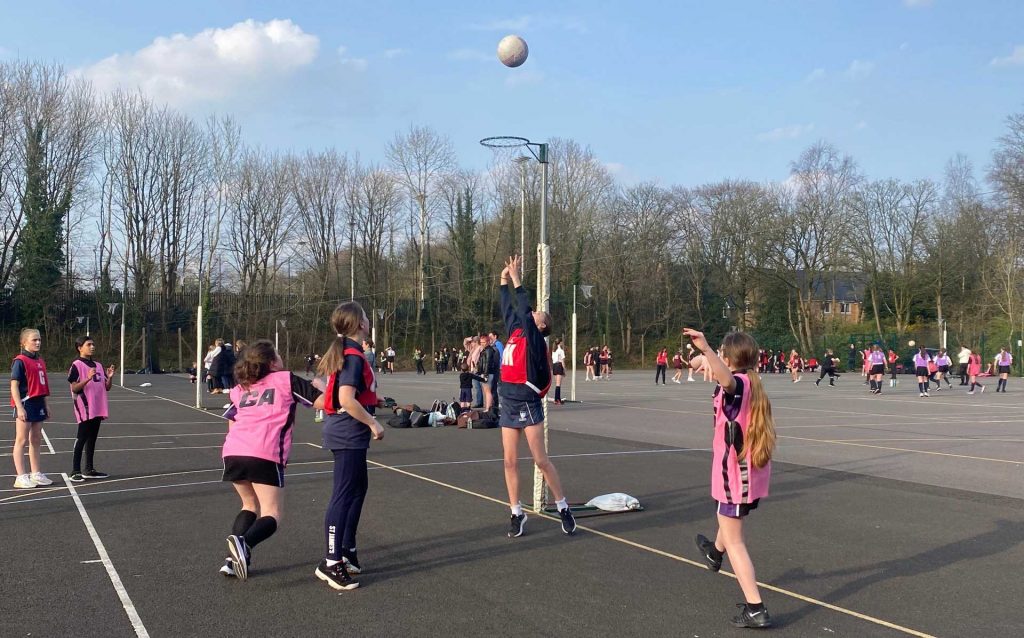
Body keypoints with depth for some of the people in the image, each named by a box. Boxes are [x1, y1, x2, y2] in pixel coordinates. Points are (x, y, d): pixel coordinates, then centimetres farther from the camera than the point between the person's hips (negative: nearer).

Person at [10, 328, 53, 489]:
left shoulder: (40, 361, 13)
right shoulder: (20, 361, -10)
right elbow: (14, 386, -14)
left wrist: (45, 407, 18)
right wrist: (19, 408, -21)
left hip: (38, 404, 8)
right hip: (25, 403, -8)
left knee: (36, 440, 12)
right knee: (22, 441, -3)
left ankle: (36, 474, 20)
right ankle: (21, 477, -2)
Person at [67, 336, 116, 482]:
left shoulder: (98, 365, 14)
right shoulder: (77, 365, -7)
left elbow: (107, 387, 14)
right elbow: (74, 388, -14)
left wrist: (110, 377, -5)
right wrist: (88, 378, -27)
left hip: (97, 409, 7)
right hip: (85, 409, -7)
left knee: (92, 438, 11)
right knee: (81, 439, -7)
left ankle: (89, 469, 18)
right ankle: (75, 471, -5)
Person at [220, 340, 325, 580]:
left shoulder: (241, 388, 24)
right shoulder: (287, 379, 11)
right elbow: (321, 401, 8)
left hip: (233, 452, 5)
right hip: (265, 455, -5)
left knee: (251, 504, 26)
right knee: (272, 515, 1)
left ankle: (234, 558, 13)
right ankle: (243, 542, -29)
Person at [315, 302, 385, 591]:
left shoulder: (343, 352, 11)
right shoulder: (354, 356, -18)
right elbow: (346, 399, -26)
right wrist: (373, 423, -18)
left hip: (346, 433, 10)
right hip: (349, 435, -10)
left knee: (359, 486, 20)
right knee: (343, 495, -8)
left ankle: (347, 549, 28)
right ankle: (331, 563, -7)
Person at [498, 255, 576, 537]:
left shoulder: (534, 337, -7)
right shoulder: (515, 331, 11)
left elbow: (524, 311, -17)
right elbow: (508, 309, 22)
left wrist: (517, 280, -13)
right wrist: (504, 281, 20)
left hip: (528, 405, -7)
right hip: (508, 404, 7)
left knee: (541, 460, -3)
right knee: (510, 461, 6)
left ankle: (563, 508, 9)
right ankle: (517, 513, 14)